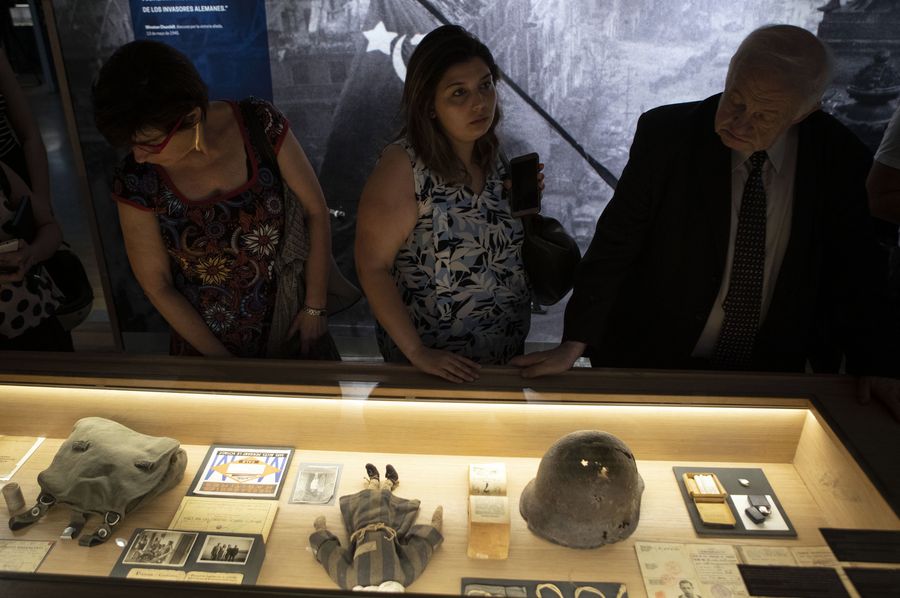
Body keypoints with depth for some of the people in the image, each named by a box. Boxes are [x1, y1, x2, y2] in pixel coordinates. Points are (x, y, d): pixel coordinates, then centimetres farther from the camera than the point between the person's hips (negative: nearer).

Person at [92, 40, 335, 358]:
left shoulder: (259, 123, -21)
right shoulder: (136, 180, -19)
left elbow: (316, 210, -11)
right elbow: (157, 286, -10)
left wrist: (315, 308, -11)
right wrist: (224, 360, -9)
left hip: (290, 318, 1)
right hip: (206, 336, 0)